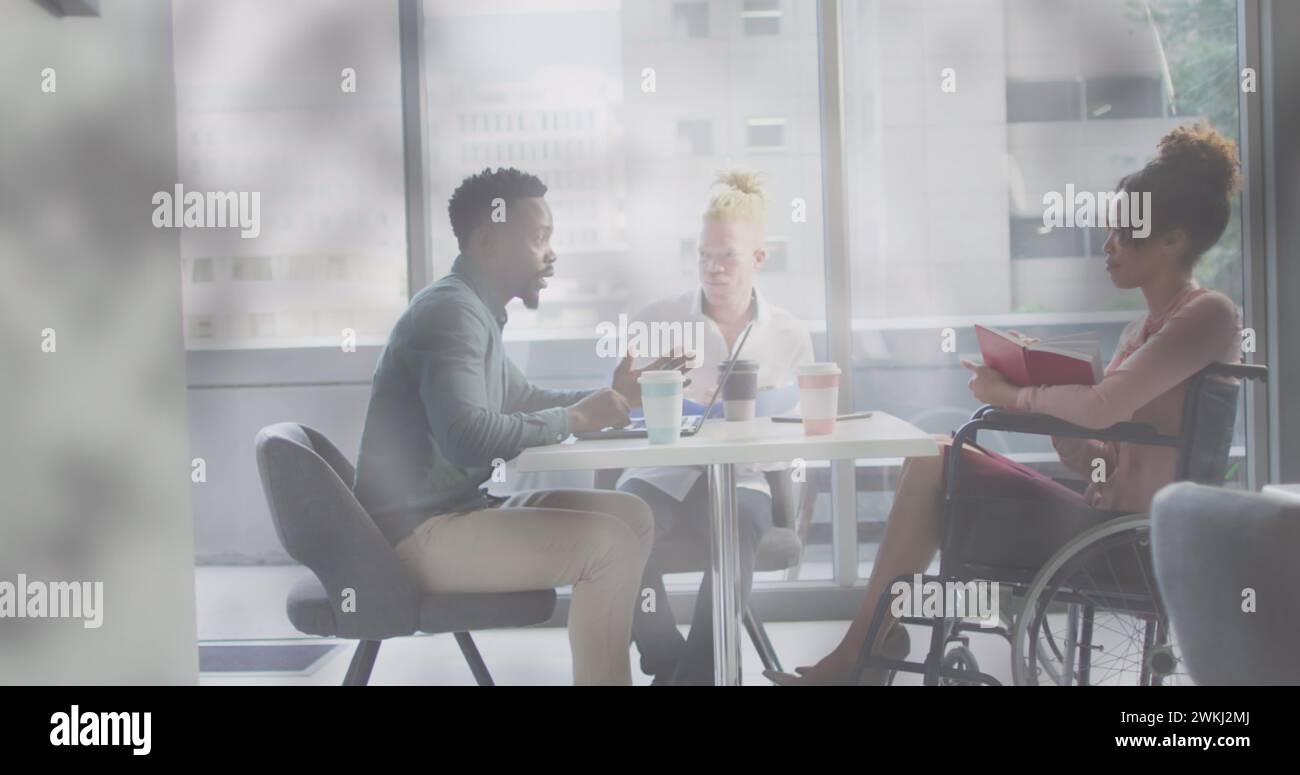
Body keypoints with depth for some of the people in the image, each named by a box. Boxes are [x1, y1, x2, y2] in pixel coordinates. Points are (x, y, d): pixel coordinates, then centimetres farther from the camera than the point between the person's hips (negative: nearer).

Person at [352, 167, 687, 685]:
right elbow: (468, 437, -32)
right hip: (421, 534, -10)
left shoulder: (475, 311, 14)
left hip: (461, 510, 10)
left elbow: (522, 401, 27)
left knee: (631, 515, 5)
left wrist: (616, 395, 14)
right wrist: (574, 418, -19)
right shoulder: (451, 310, -18)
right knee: (610, 543, -19)